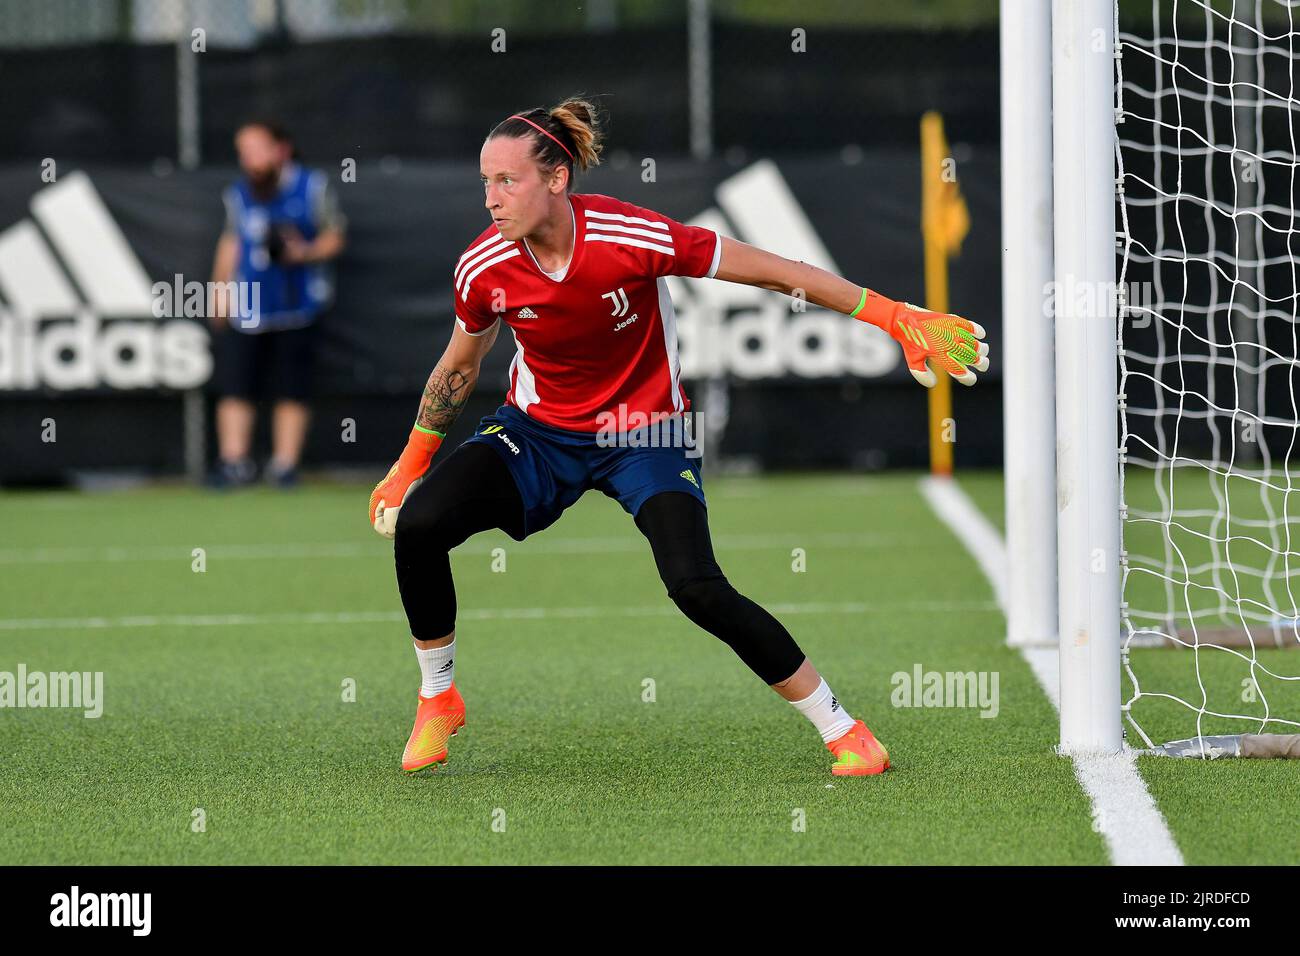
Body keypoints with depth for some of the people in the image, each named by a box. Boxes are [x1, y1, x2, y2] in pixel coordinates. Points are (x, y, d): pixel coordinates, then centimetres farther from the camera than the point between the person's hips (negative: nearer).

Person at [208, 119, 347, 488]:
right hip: (244, 306, 3)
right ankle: (234, 461, -2)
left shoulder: (313, 188, -2)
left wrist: (307, 253, -16)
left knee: (291, 389, 0)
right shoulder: (238, 195, 8)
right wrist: (221, 289, 14)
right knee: (234, 385, -5)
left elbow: (334, 236, 2)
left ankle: (285, 463, 7)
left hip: (294, 305, -3)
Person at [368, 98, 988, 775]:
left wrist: (898, 318, -17)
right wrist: (409, 465, 14)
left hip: (644, 435, -3)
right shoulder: (484, 269, -15)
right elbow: (459, 368, 7)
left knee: (696, 587, -26)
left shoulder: (634, 238, -26)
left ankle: (840, 729, -8)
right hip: (538, 432, 3)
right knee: (417, 524, -21)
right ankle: (437, 699, 5)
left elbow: (775, 273, -18)